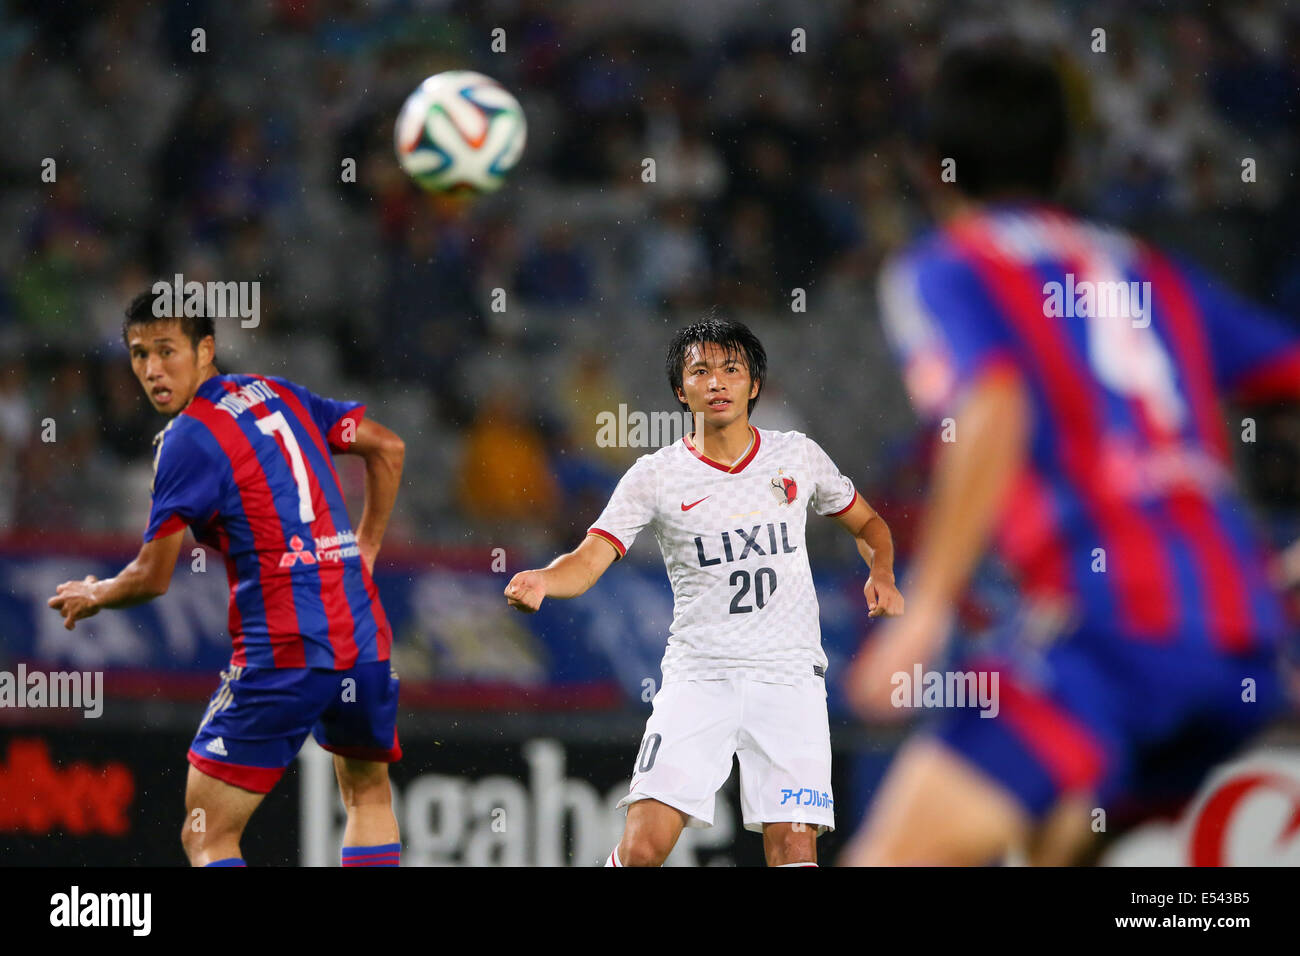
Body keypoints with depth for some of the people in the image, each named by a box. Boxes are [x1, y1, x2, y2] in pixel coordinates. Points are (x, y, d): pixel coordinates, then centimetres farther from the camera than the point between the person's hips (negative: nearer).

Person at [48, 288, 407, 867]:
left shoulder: (189, 439, -7)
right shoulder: (276, 395, 14)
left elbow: (153, 578, -5)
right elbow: (387, 448, 24)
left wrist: (92, 596, 15)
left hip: (283, 648, -7)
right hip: (363, 631, 7)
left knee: (207, 836, -6)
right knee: (367, 788, 29)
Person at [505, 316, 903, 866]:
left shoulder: (798, 455, 8)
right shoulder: (654, 477, 1)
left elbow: (866, 523, 24)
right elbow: (589, 559, -8)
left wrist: (882, 574, 4)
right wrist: (541, 582, -29)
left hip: (788, 676, 1)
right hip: (696, 677, -1)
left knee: (794, 852, -13)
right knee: (643, 847, -14)